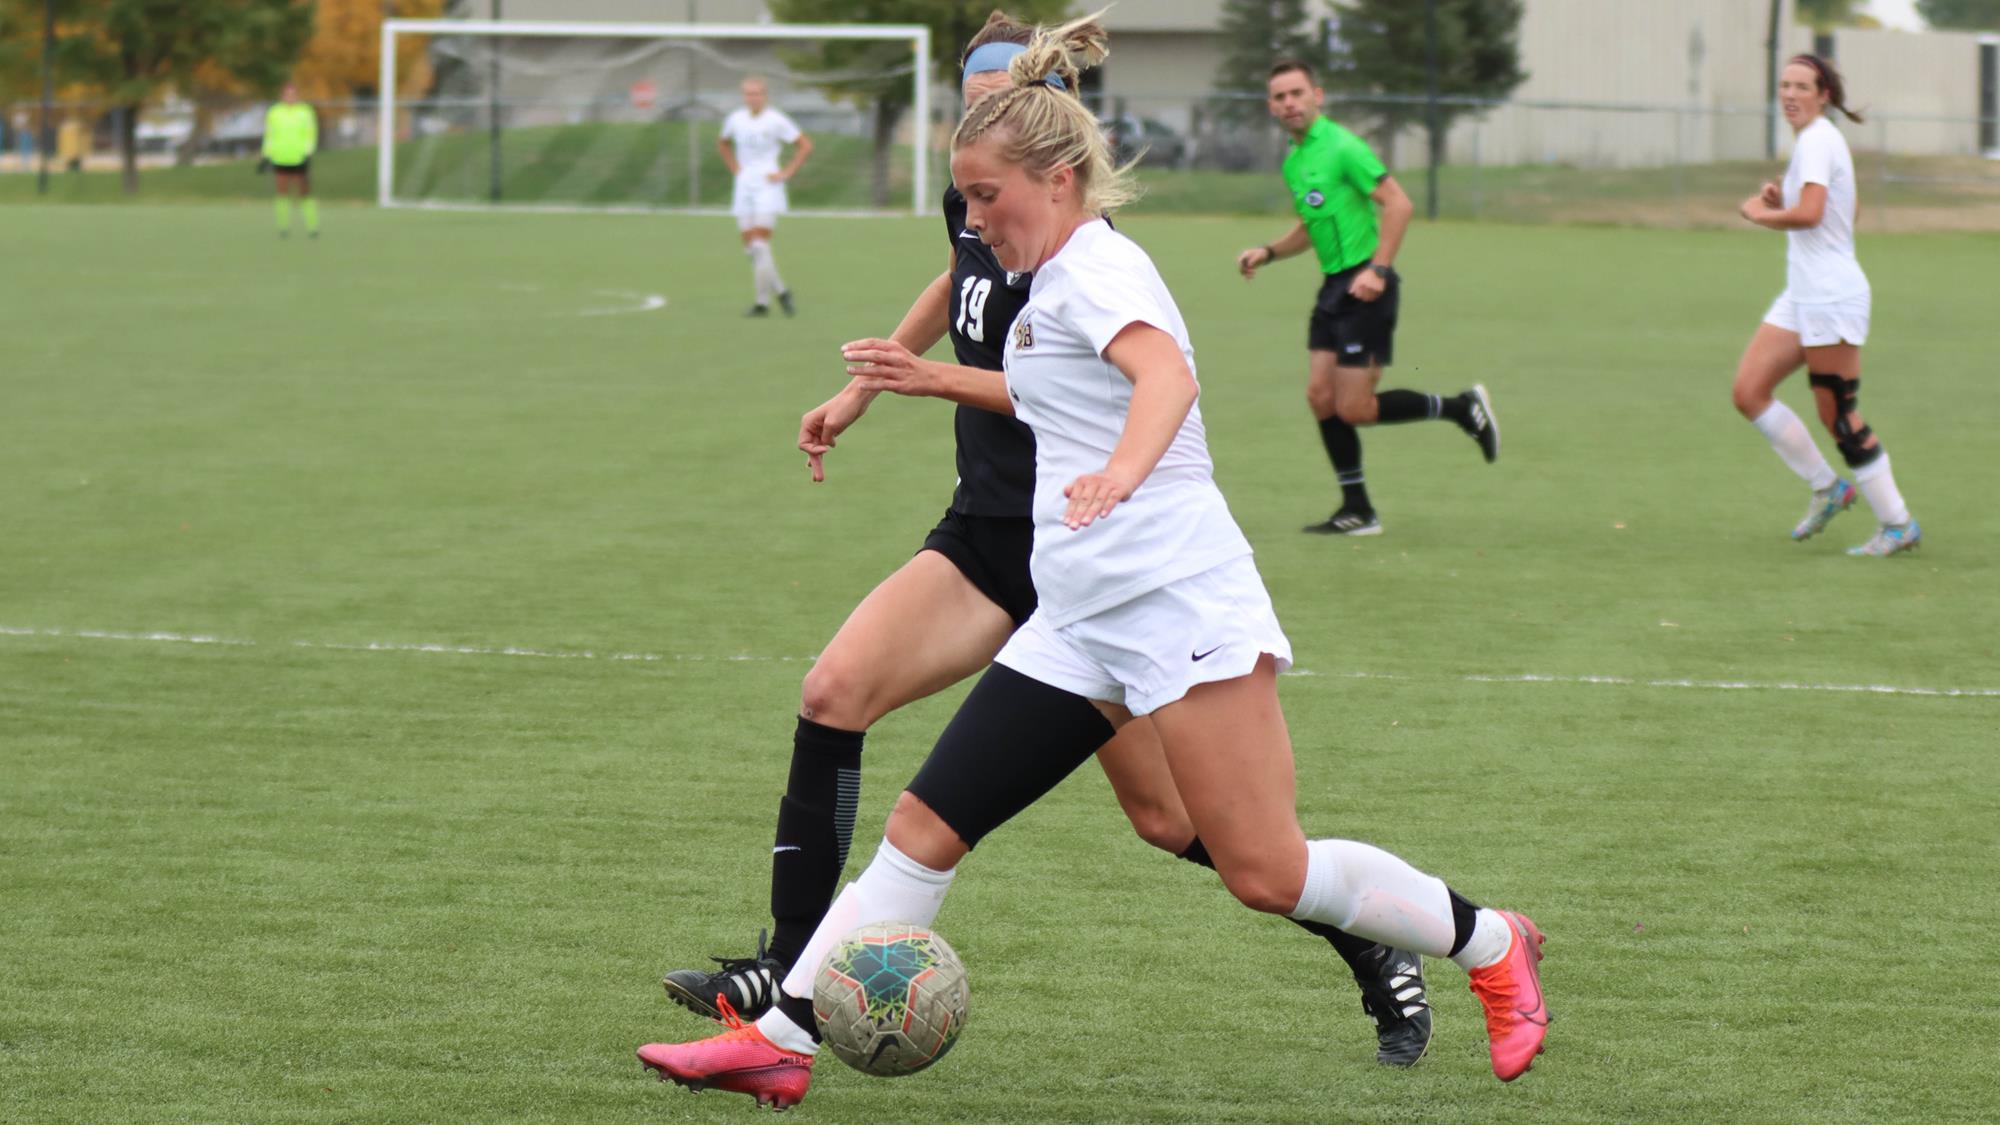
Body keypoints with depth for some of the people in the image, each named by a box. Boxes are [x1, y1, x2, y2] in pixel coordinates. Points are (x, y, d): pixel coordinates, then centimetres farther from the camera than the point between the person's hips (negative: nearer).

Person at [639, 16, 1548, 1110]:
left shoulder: (1096, 265, -11)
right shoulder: (1052, 284, 17)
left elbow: (1168, 374, -33)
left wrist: (1120, 473, -52)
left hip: (1176, 597, -9)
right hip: (1078, 622, 9)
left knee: (1267, 874, -8)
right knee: (924, 827, 1)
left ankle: (1493, 946, 11)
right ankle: (780, 1038, 1)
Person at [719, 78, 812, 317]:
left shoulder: (776, 120, -6)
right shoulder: (735, 119, 8)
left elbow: (805, 145, -2)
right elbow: (722, 143, 28)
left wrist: (786, 173, -7)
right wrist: (735, 169, 14)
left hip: (767, 186, -6)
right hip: (744, 187, 6)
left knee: (760, 243, -14)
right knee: (750, 245, 2)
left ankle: (763, 301, -11)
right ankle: (780, 291, 17)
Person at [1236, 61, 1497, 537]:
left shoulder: (1340, 147, -13)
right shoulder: (1293, 162, 15)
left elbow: (1398, 204, -18)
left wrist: (1378, 269, -24)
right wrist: (1268, 252, 13)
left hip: (1364, 288, -9)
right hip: (1333, 287, 9)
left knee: (1353, 409, -8)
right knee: (1321, 397, 3)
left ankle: (1461, 408, 9)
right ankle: (1358, 511, 11)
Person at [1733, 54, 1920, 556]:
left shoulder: (1817, 140, -14)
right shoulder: (1815, 139, 15)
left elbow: (1810, 213, -28)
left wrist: (1759, 213, -11)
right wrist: (1779, 202, 8)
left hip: (1832, 296, -10)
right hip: (1802, 297, 10)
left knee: (1839, 417, -5)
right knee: (1748, 392, 4)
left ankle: (1897, 524, 4)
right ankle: (1825, 487, 14)